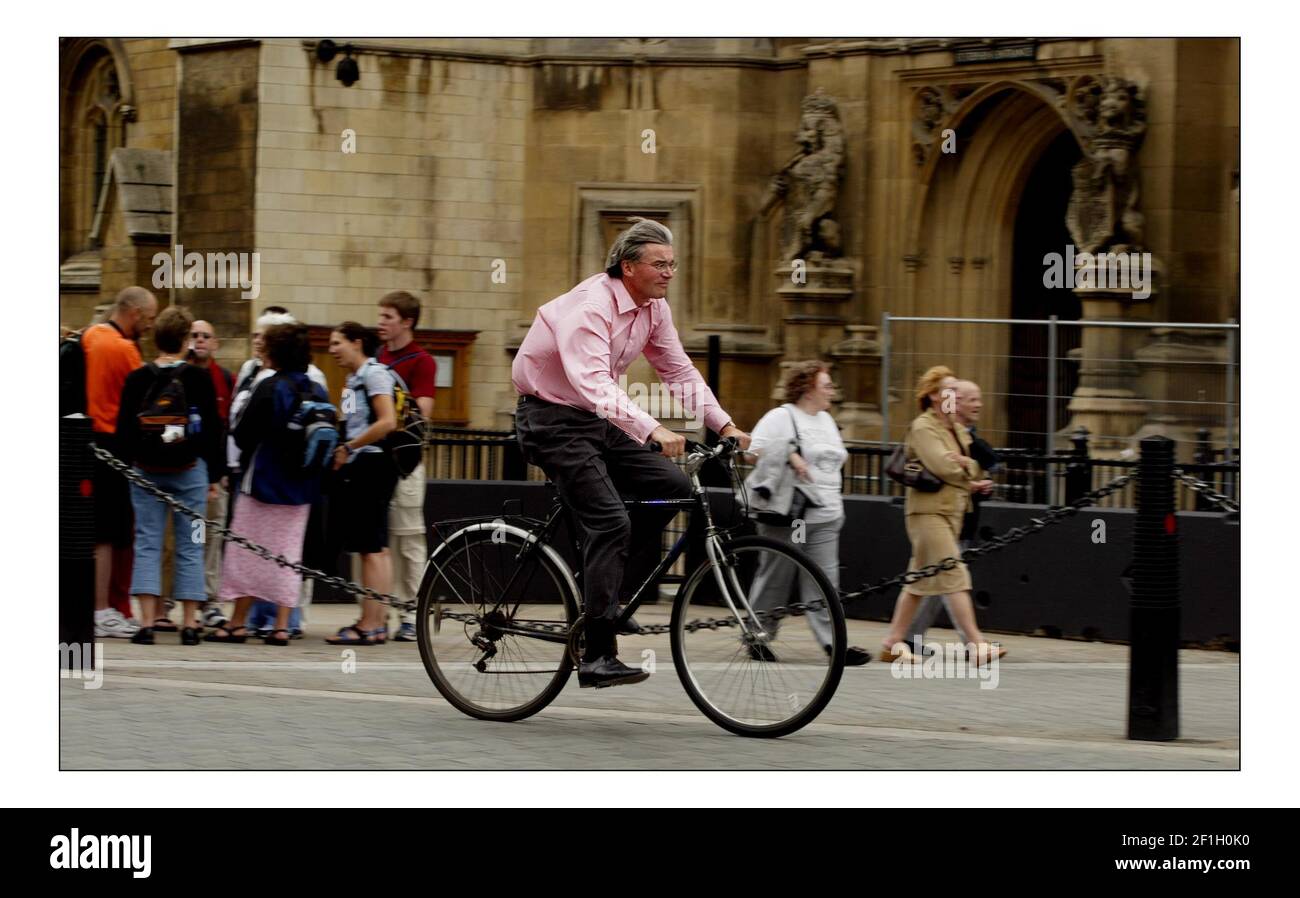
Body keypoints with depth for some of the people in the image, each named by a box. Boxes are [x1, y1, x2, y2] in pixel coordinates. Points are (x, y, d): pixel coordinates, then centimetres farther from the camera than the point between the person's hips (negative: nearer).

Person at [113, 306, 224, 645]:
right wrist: (214, 476, 7)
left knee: (148, 544, 2)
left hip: (146, 470, 1)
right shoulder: (199, 378, -4)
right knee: (189, 547, 5)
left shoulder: (137, 379, -1)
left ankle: (148, 621, -7)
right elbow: (213, 429, -1)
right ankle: (189, 624, 3)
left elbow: (123, 429, 3)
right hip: (189, 472, -1)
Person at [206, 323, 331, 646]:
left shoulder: (269, 387, -15)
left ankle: (238, 622, 7)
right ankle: (282, 625, 7)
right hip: (301, 486, 6)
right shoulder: (318, 391, 2)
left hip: (264, 480, -6)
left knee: (249, 549, 4)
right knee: (288, 552, 11)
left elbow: (241, 434, -13)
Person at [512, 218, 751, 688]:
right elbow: (594, 385, -39)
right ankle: (597, 657, -20)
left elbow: (680, 372, 8)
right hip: (552, 418, -9)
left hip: (598, 420, 9)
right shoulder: (590, 306, -26)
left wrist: (726, 425, -4)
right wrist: (653, 430, -49)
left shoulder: (654, 308, 2)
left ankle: (614, 590, 8)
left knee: (673, 486, -5)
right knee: (611, 521, -20)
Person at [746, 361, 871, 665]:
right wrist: (790, 454, -23)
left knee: (824, 578, -1)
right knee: (776, 575, 0)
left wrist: (836, 504, 25)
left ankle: (833, 641, -7)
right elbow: (758, 447, -18)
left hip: (824, 516, 7)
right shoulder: (781, 417, -6)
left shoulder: (826, 420, 20)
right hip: (786, 514, -7)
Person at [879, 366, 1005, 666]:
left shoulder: (957, 430, 19)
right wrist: (967, 468, -5)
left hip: (952, 511, 9)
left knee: (919, 579, 11)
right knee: (955, 576, -13)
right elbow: (942, 465, -22)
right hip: (928, 510, -9)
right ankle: (977, 644, -18)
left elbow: (974, 470, 9)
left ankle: (894, 641, 17)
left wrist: (961, 462, -12)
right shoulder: (922, 428, -9)